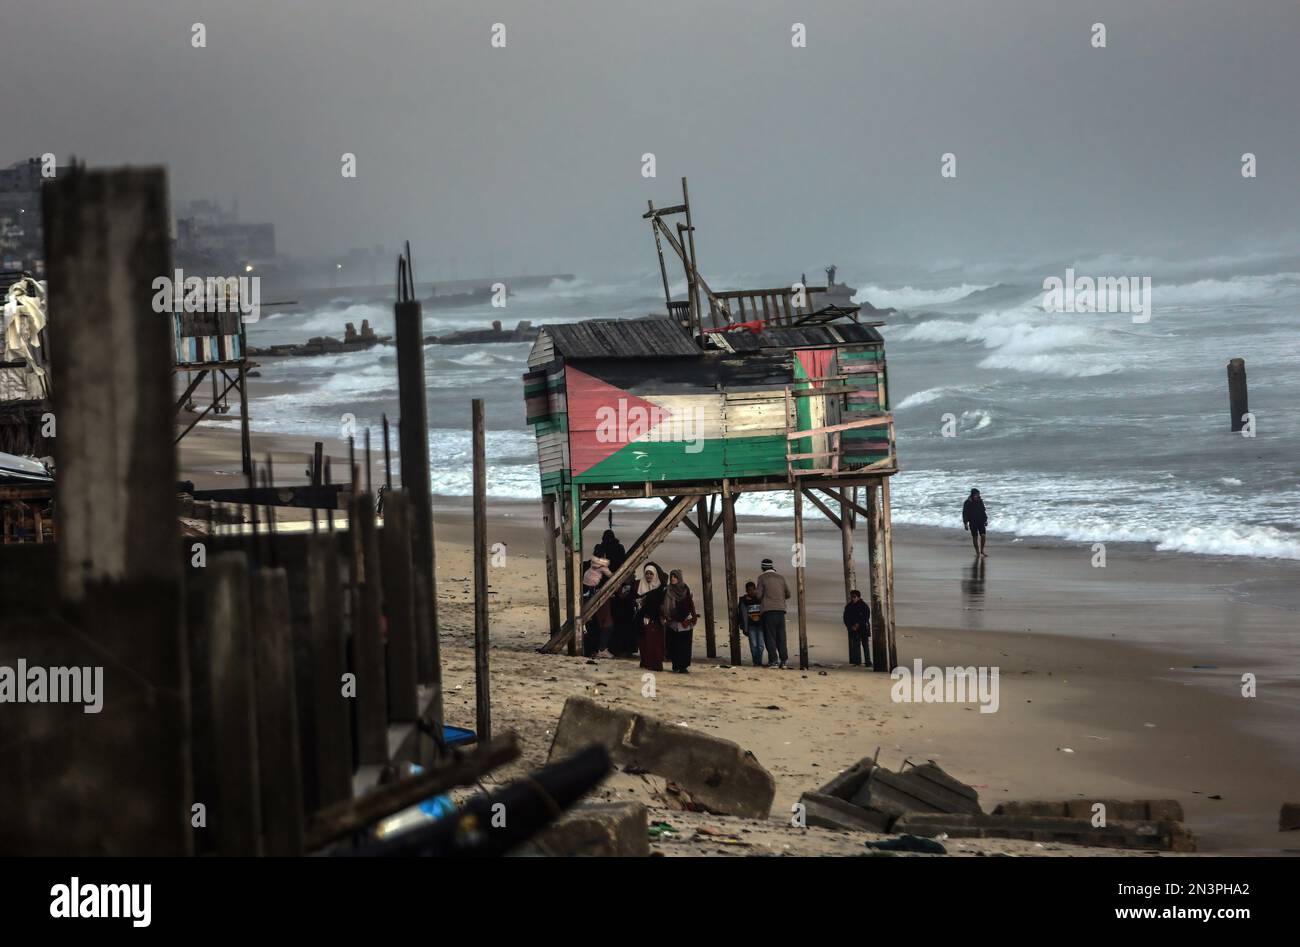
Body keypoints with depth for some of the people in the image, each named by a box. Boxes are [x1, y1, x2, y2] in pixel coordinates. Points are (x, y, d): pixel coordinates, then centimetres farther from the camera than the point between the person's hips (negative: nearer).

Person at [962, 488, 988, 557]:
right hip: (973, 522, -3)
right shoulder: (967, 503, -11)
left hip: (981, 521, 3)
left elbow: (983, 511, 14)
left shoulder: (980, 501, 2)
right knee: (975, 537, 2)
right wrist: (965, 523, -10)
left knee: (983, 536, -4)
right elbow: (964, 513, -8)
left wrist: (985, 520, 14)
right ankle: (977, 552, 12)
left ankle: (982, 551, 12)